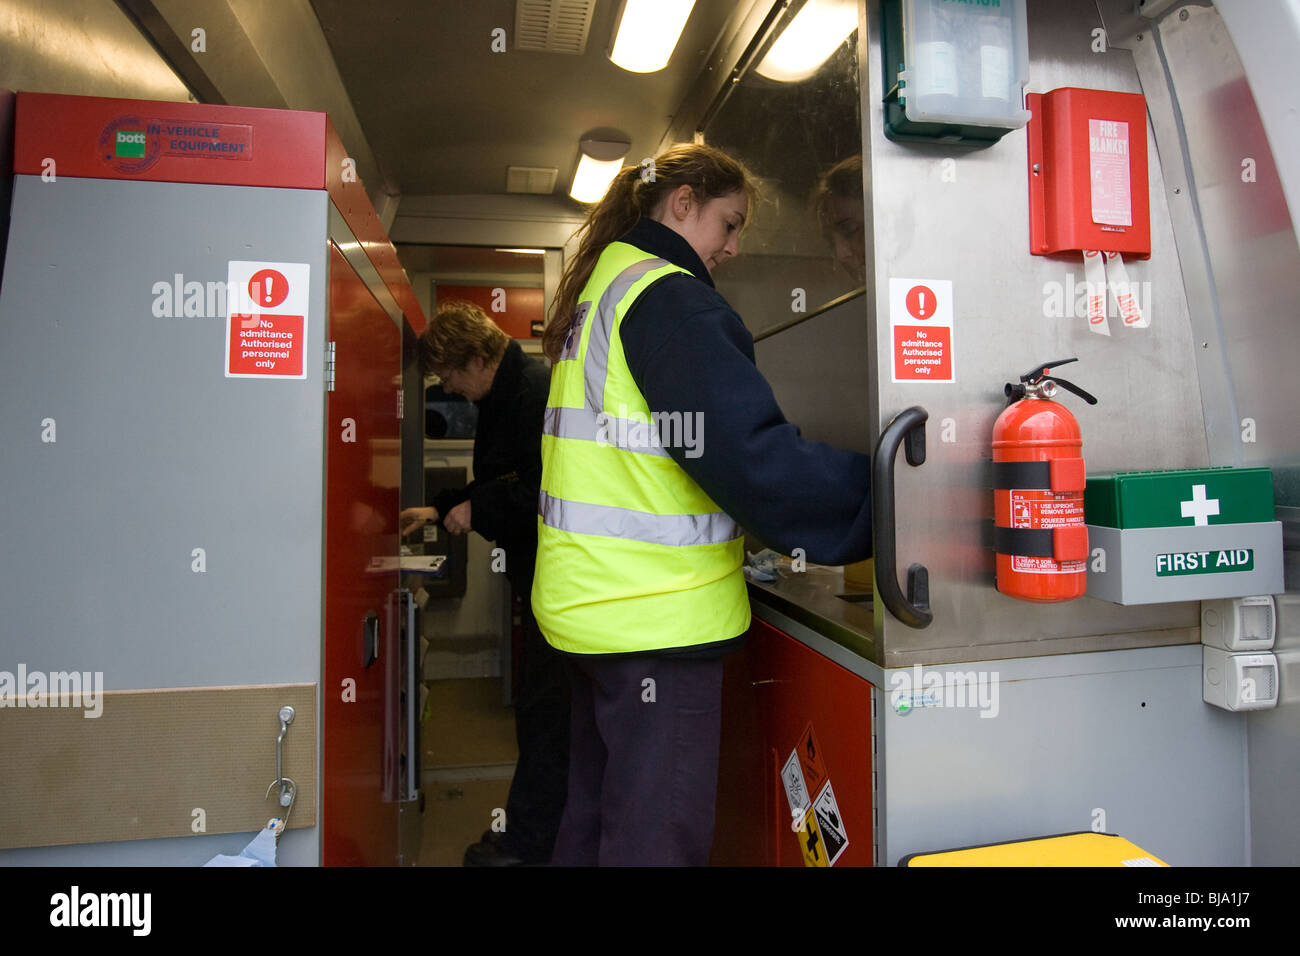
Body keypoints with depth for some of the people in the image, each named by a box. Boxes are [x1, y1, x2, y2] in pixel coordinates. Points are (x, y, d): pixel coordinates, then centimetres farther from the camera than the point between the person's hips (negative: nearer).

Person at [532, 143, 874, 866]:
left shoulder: (598, 288, 17)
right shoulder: (669, 297, -13)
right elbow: (748, 455, -23)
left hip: (591, 603, 10)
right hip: (656, 615, -10)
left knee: (597, 817, 23)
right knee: (660, 836, 3)